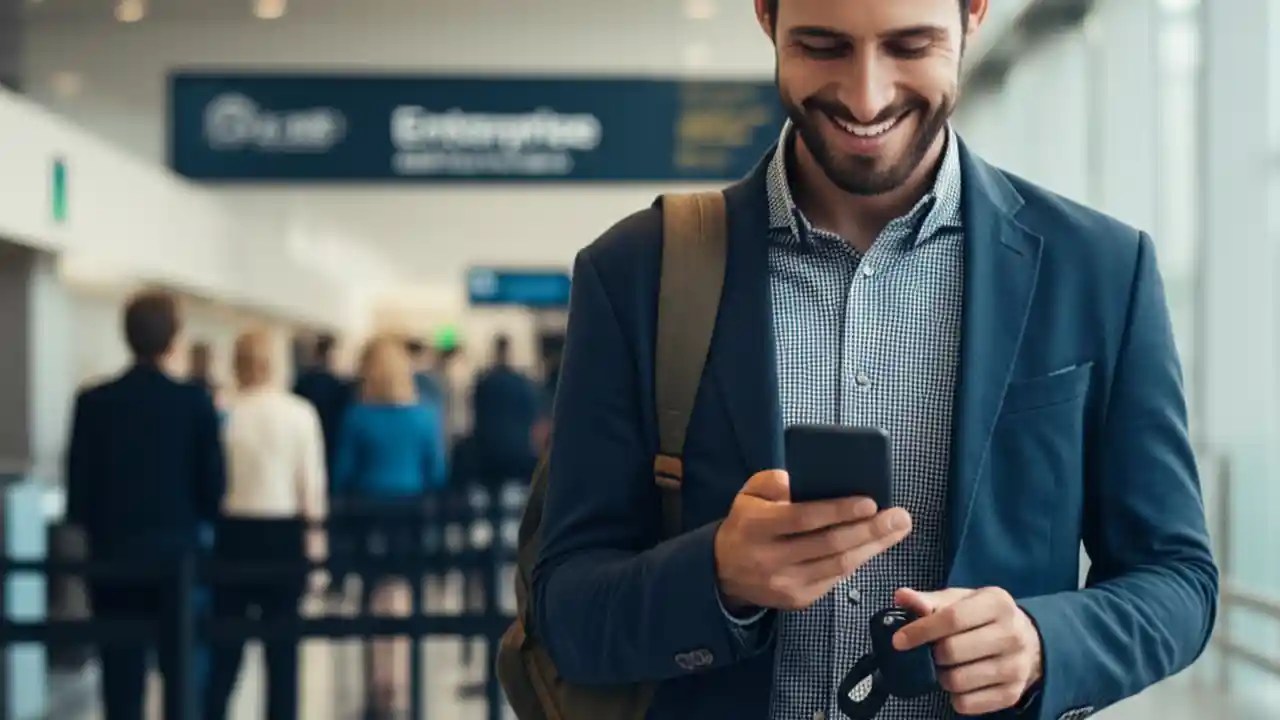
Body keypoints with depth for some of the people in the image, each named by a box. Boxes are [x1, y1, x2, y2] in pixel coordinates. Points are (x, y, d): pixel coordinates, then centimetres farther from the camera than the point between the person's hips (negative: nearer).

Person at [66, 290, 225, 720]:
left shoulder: (94, 403, -6)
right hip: (178, 552, 0)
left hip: (114, 554, 1)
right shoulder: (195, 403, -7)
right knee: (181, 669, 9)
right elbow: (213, 484, -3)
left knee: (122, 671, 5)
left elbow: (79, 486, -3)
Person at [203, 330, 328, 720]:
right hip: (285, 531, 0)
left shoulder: (226, 413, -6)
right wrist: (315, 534, 4)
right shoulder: (301, 413, -5)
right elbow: (313, 481, -4)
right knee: (282, 643, 7)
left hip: (236, 530, 0)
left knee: (226, 642, 9)